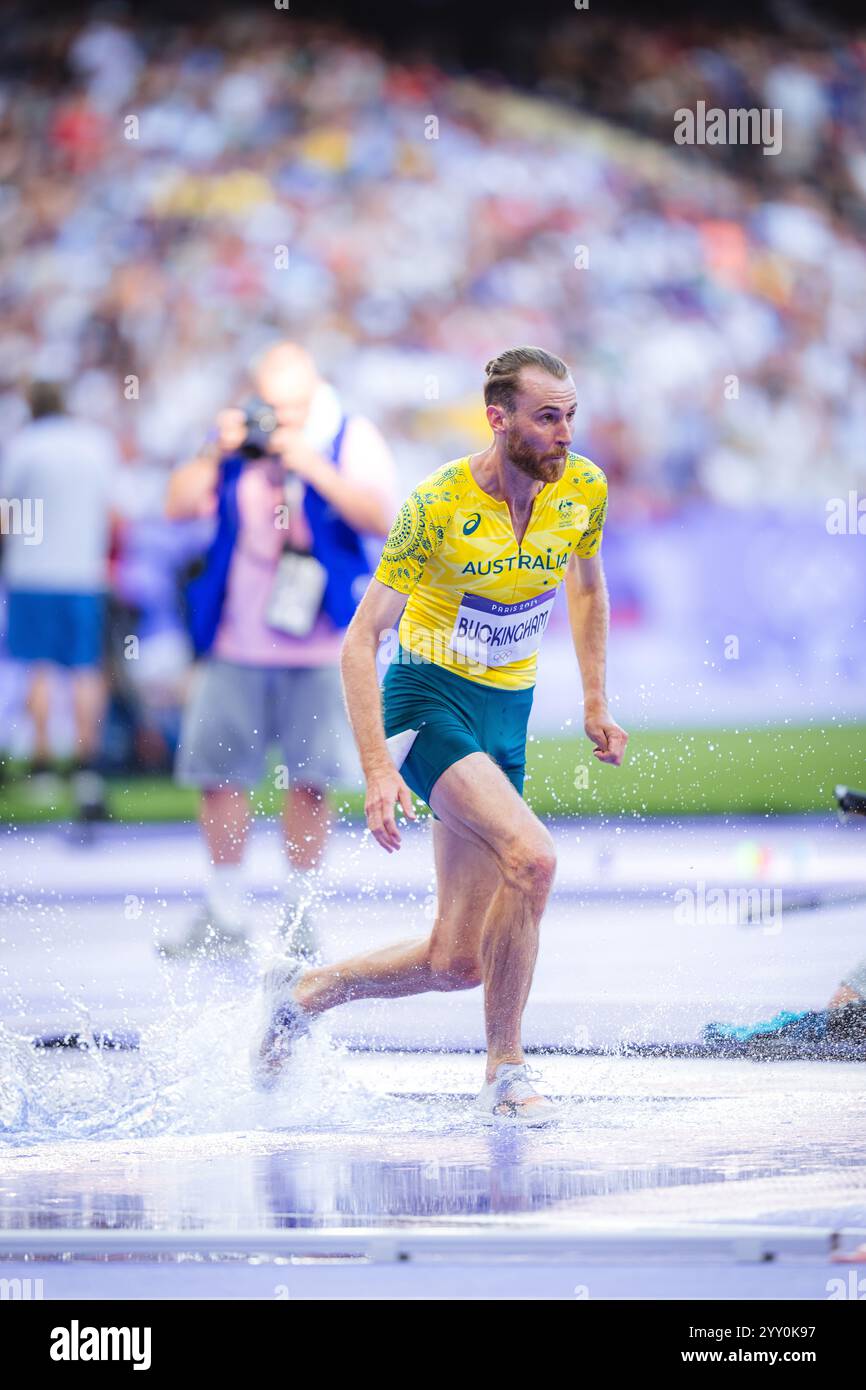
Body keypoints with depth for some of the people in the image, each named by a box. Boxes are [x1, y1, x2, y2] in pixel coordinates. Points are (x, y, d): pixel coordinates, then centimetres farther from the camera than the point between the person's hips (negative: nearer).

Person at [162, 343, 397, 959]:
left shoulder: (353, 439, -1)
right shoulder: (239, 439, 6)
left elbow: (380, 517, -15)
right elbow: (179, 505, 0)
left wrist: (313, 466, -23)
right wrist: (217, 455, -14)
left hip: (319, 648, -3)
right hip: (236, 644, 3)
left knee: (309, 780, -3)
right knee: (218, 772, 2)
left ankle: (299, 914, 10)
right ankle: (225, 918, 13)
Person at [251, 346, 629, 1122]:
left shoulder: (584, 490, -4)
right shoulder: (438, 505, -19)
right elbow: (362, 638, -17)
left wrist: (595, 701, 12)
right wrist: (377, 769, -26)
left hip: (507, 716, 6)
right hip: (429, 700, -6)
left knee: (457, 963, 2)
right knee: (532, 855, -31)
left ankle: (304, 993, 28)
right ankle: (505, 1072, -17)